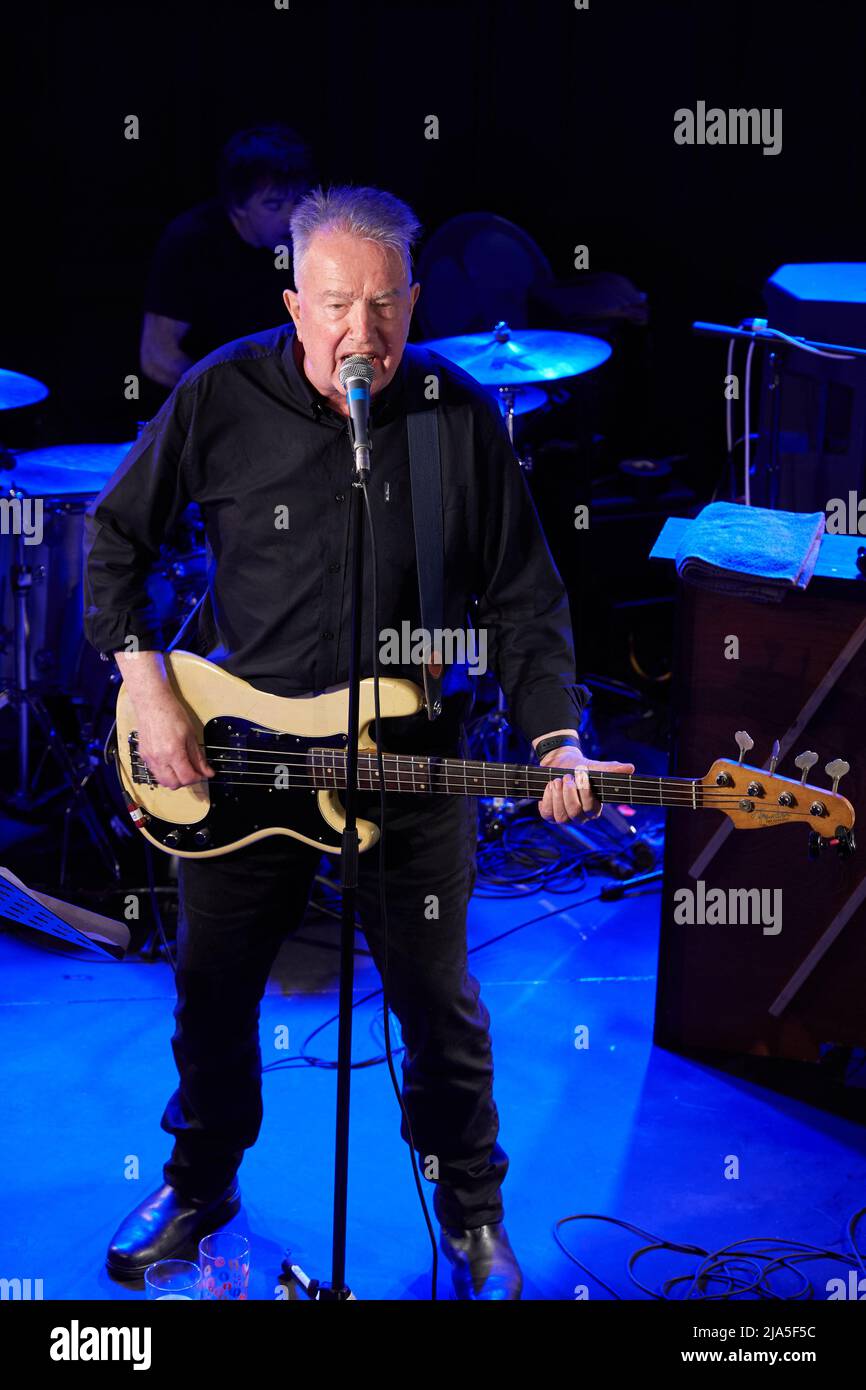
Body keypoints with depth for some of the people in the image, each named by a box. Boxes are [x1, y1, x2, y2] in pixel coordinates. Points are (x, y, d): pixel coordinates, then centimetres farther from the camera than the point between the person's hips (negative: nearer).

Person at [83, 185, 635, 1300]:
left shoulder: (461, 417, -8)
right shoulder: (222, 396, -9)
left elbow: (522, 599, -3)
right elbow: (116, 535, 2)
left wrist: (555, 737, -16)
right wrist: (144, 681, -8)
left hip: (412, 761, 0)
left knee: (439, 1002, 9)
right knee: (212, 987, 14)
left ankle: (471, 1209, 32)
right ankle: (200, 1183, 39)